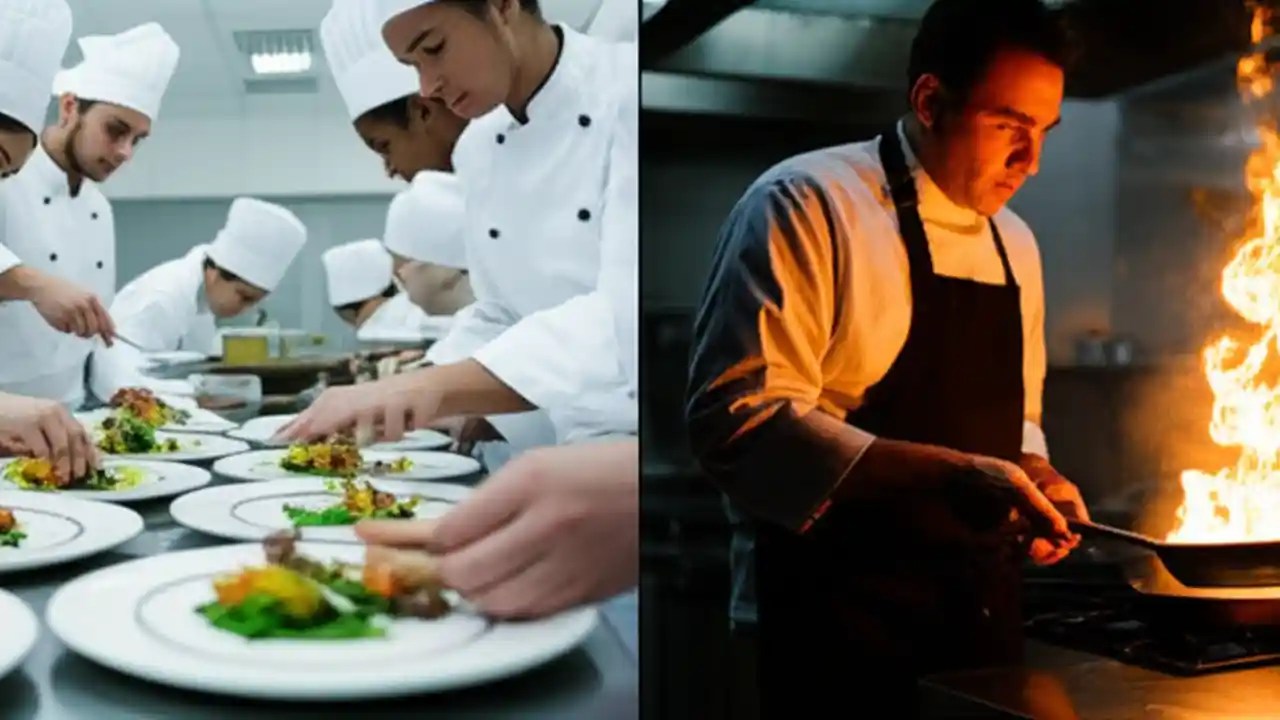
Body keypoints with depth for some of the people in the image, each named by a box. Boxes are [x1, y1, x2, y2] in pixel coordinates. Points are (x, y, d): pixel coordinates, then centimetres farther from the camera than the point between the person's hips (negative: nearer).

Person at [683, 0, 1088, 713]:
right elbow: (740, 418, -22)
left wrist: (1032, 478, 1)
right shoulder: (808, 203, -12)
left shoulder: (1015, 244, 12)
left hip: (982, 609, 8)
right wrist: (948, 475, -27)